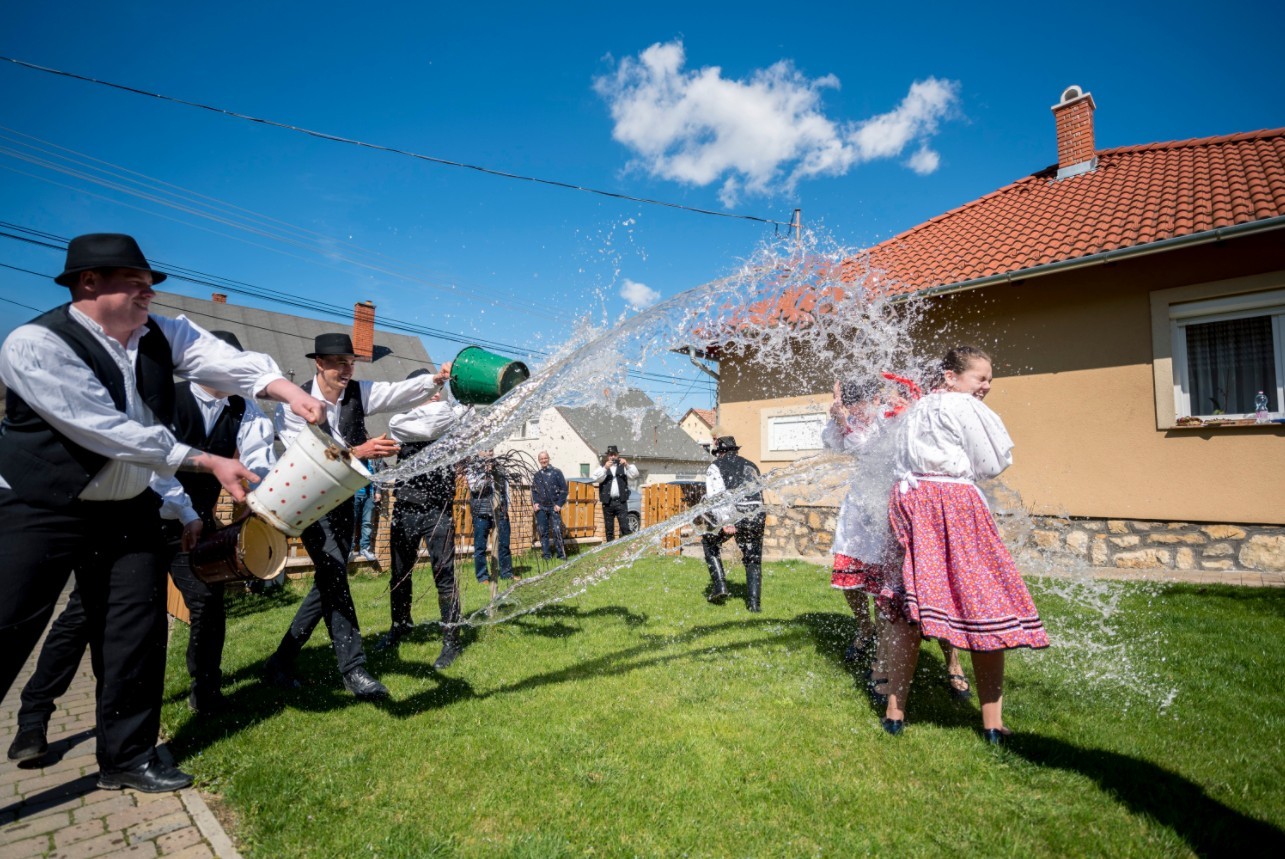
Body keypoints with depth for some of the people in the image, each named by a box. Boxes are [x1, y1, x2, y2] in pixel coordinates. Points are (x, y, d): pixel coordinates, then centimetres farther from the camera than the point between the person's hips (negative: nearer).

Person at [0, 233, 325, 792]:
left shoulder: (162, 334, -2)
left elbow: (226, 362, -19)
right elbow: (108, 431, -24)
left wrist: (288, 392, -38)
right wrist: (207, 463, -24)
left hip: (127, 510, 5)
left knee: (136, 635, 7)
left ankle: (127, 757, 23)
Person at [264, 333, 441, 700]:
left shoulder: (359, 393, -5)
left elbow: (401, 391, -22)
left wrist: (434, 380, -42)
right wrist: (358, 451, -38)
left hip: (344, 502, 5)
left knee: (328, 582, 8)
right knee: (333, 575, -17)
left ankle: (282, 660, 25)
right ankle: (354, 669, -10)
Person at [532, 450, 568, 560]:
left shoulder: (556, 472, 1)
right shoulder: (536, 475, 14)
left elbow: (564, 489, -1)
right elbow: (533, 490, 18)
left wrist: (560, 504, -7)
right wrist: (534, 503, 3)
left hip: (554, 507, -4)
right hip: (541, 508, 4)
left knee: (557, 531, -10)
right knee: (543, 531, 4)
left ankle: (561, 554, -3)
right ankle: (546, 554, 12)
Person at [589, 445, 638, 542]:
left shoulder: (623, 467, 12)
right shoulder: (602, 467, 10)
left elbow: (635, 475, 0)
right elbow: (595, 478, -7)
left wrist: (627, 465, -14)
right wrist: (605, 468, -19)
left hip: (621, 501, -1)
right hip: (607, 502, 1)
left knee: (625, 528, -8)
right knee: (609, 529, 7)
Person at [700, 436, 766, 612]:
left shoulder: (716, 467, 10)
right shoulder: (751, 466, 26)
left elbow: (716, 496, -7)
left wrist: (725, 523, -14)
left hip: (731, 514, -4)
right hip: (755, 516, 4)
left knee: (709, 543, 22)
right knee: (753, 560, 17)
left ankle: (720, 585, 13)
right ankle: (753, 602, 11)